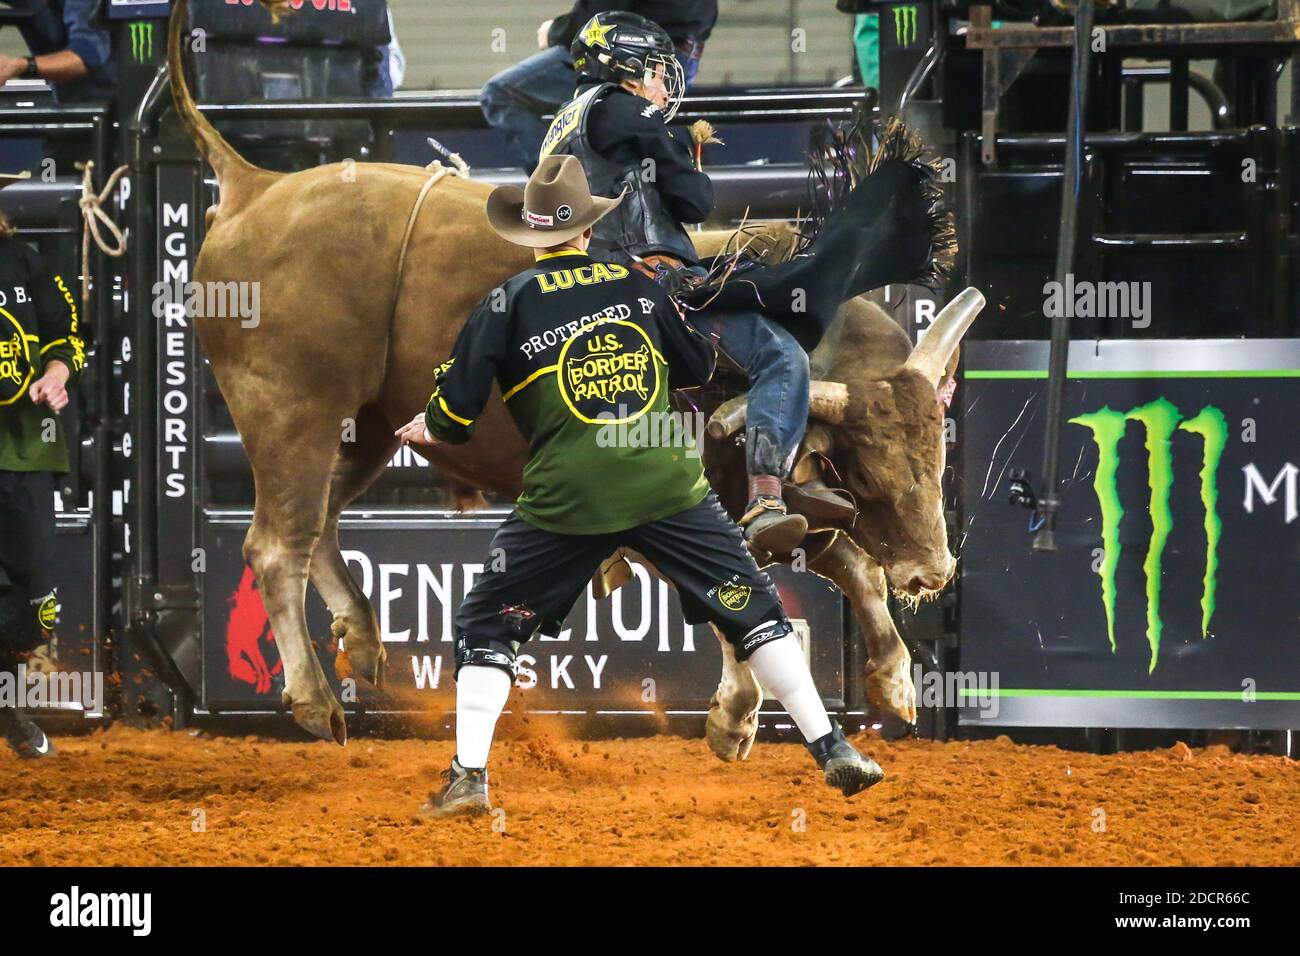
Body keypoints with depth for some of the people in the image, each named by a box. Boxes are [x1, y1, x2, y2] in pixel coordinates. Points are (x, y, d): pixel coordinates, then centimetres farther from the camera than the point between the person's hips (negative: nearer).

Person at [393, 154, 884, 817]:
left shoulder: (511, 301, 3)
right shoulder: (639, 283, 10)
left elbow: (459, 402, 0)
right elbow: (699, 367, 20)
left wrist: (430, 429, 21)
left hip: (566, 498, -2)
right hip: (668, 484, 2)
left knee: (485, 625, 13)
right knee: (754, 610, 10)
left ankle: (467, 778, 3)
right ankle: (832, 751, 3)